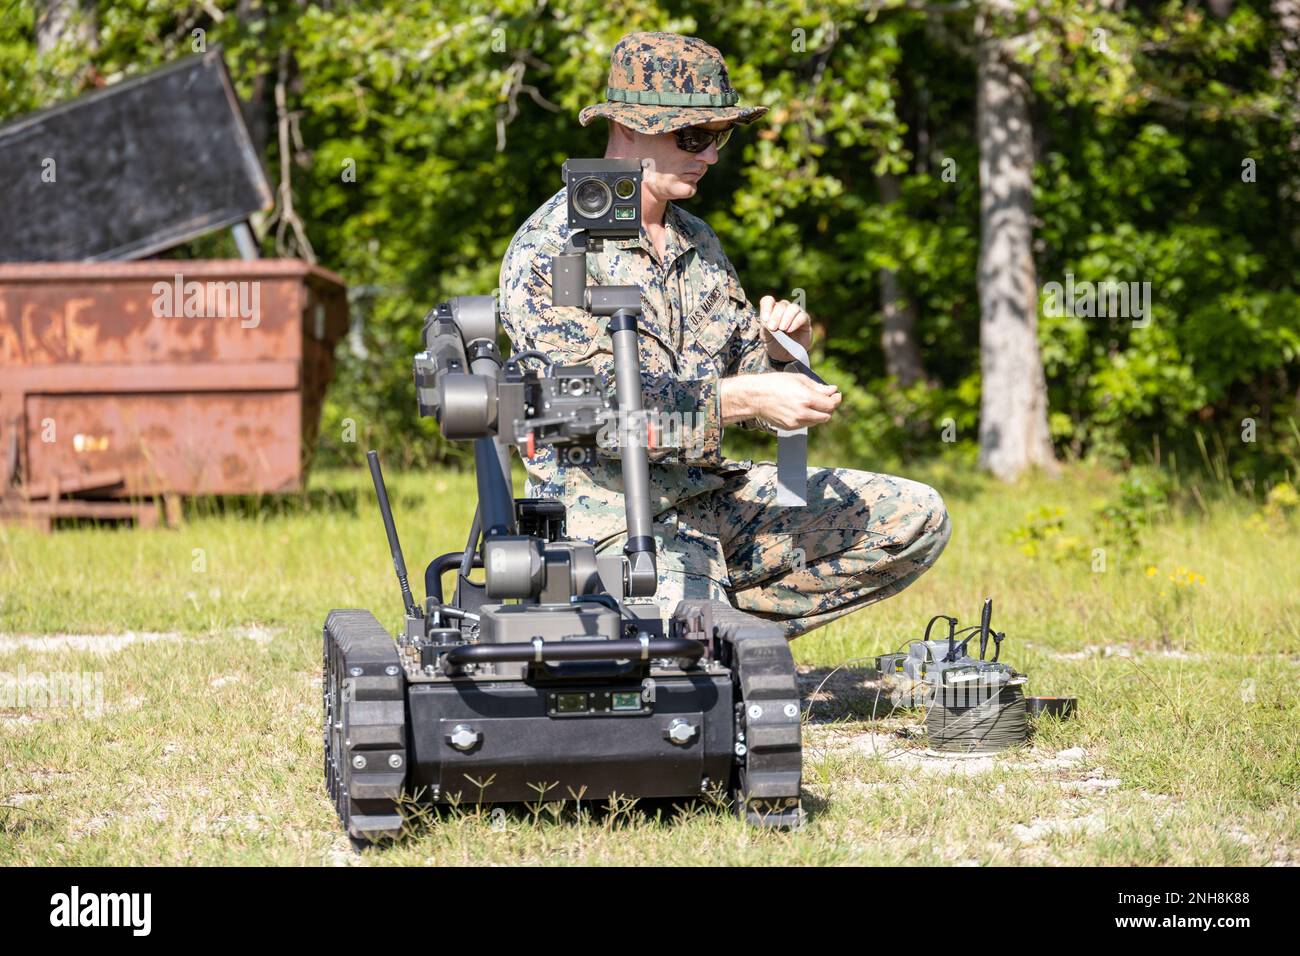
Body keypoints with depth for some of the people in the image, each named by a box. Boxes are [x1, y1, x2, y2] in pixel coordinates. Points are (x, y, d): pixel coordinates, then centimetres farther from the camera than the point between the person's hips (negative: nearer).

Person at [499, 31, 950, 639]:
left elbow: (751, 401, 19)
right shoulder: (547, 251, -10)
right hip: (609, 514, -8)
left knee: (916, 519, -1)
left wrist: (779, 354, -4)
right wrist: (747, 397, -26)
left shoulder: (698, 242, 16)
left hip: (715, 499, 8)